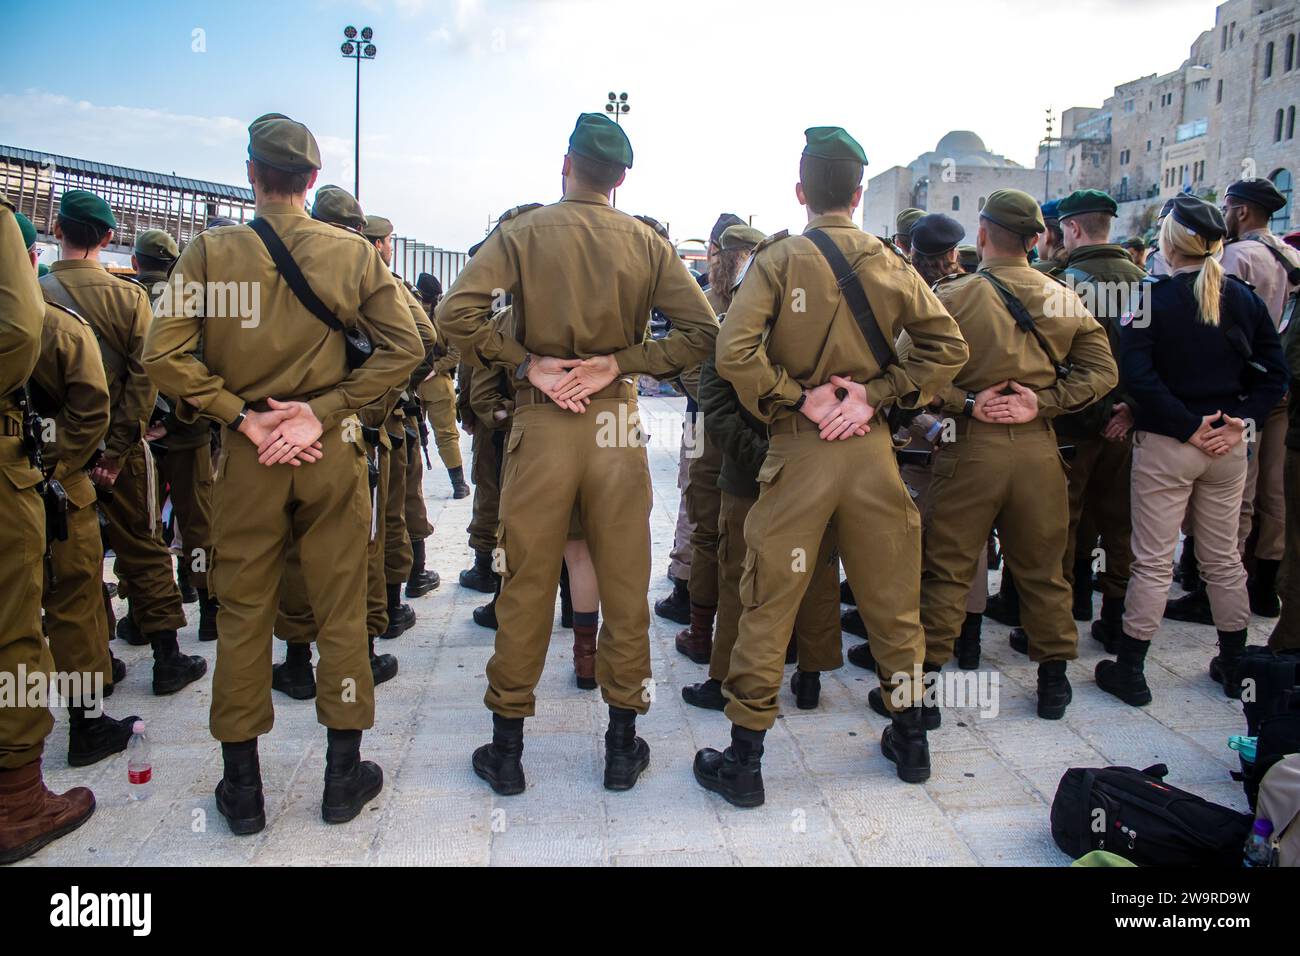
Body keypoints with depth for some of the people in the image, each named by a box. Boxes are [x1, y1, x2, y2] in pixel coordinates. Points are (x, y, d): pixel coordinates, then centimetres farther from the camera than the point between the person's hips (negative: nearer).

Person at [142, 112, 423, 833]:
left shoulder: (210, 251, -3)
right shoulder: (354, 253, -1)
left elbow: (163, 353, -10)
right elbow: (403, 347, -6)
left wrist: (241, 416, -7)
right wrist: (325, 410, -9)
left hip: (246, 457, 0)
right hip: (333, 452, 0)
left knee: (242, 616, 11)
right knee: (341, 612, 9)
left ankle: (242, 788, 21)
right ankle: (344, 776, 20)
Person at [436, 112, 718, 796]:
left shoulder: (522, 233, 0)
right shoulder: (646, 242, 4)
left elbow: (456, 313, -13)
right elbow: (701, 330, -1)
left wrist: (527, 361, -6)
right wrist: (619, 362, -3)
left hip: (541, 423, -1)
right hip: (617, 426, 1)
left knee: (526, 587, 8)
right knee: (624, 585, 10)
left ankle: (506, 749, 20)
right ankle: (623, 747, 22)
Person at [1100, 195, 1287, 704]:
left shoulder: (1151, 297, -10)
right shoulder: (1244, 298, 4)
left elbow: (1139, 376, -20)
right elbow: (1273, 373, 2)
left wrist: (1187, 426, -14)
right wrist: (1239, 419, -4)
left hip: (1165, 445, -4)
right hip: (1228, 446, 5)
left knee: (1153, 562, 2)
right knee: (1223, 558, 17)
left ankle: (1129, 671, 10)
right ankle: (1234, 665, 29)